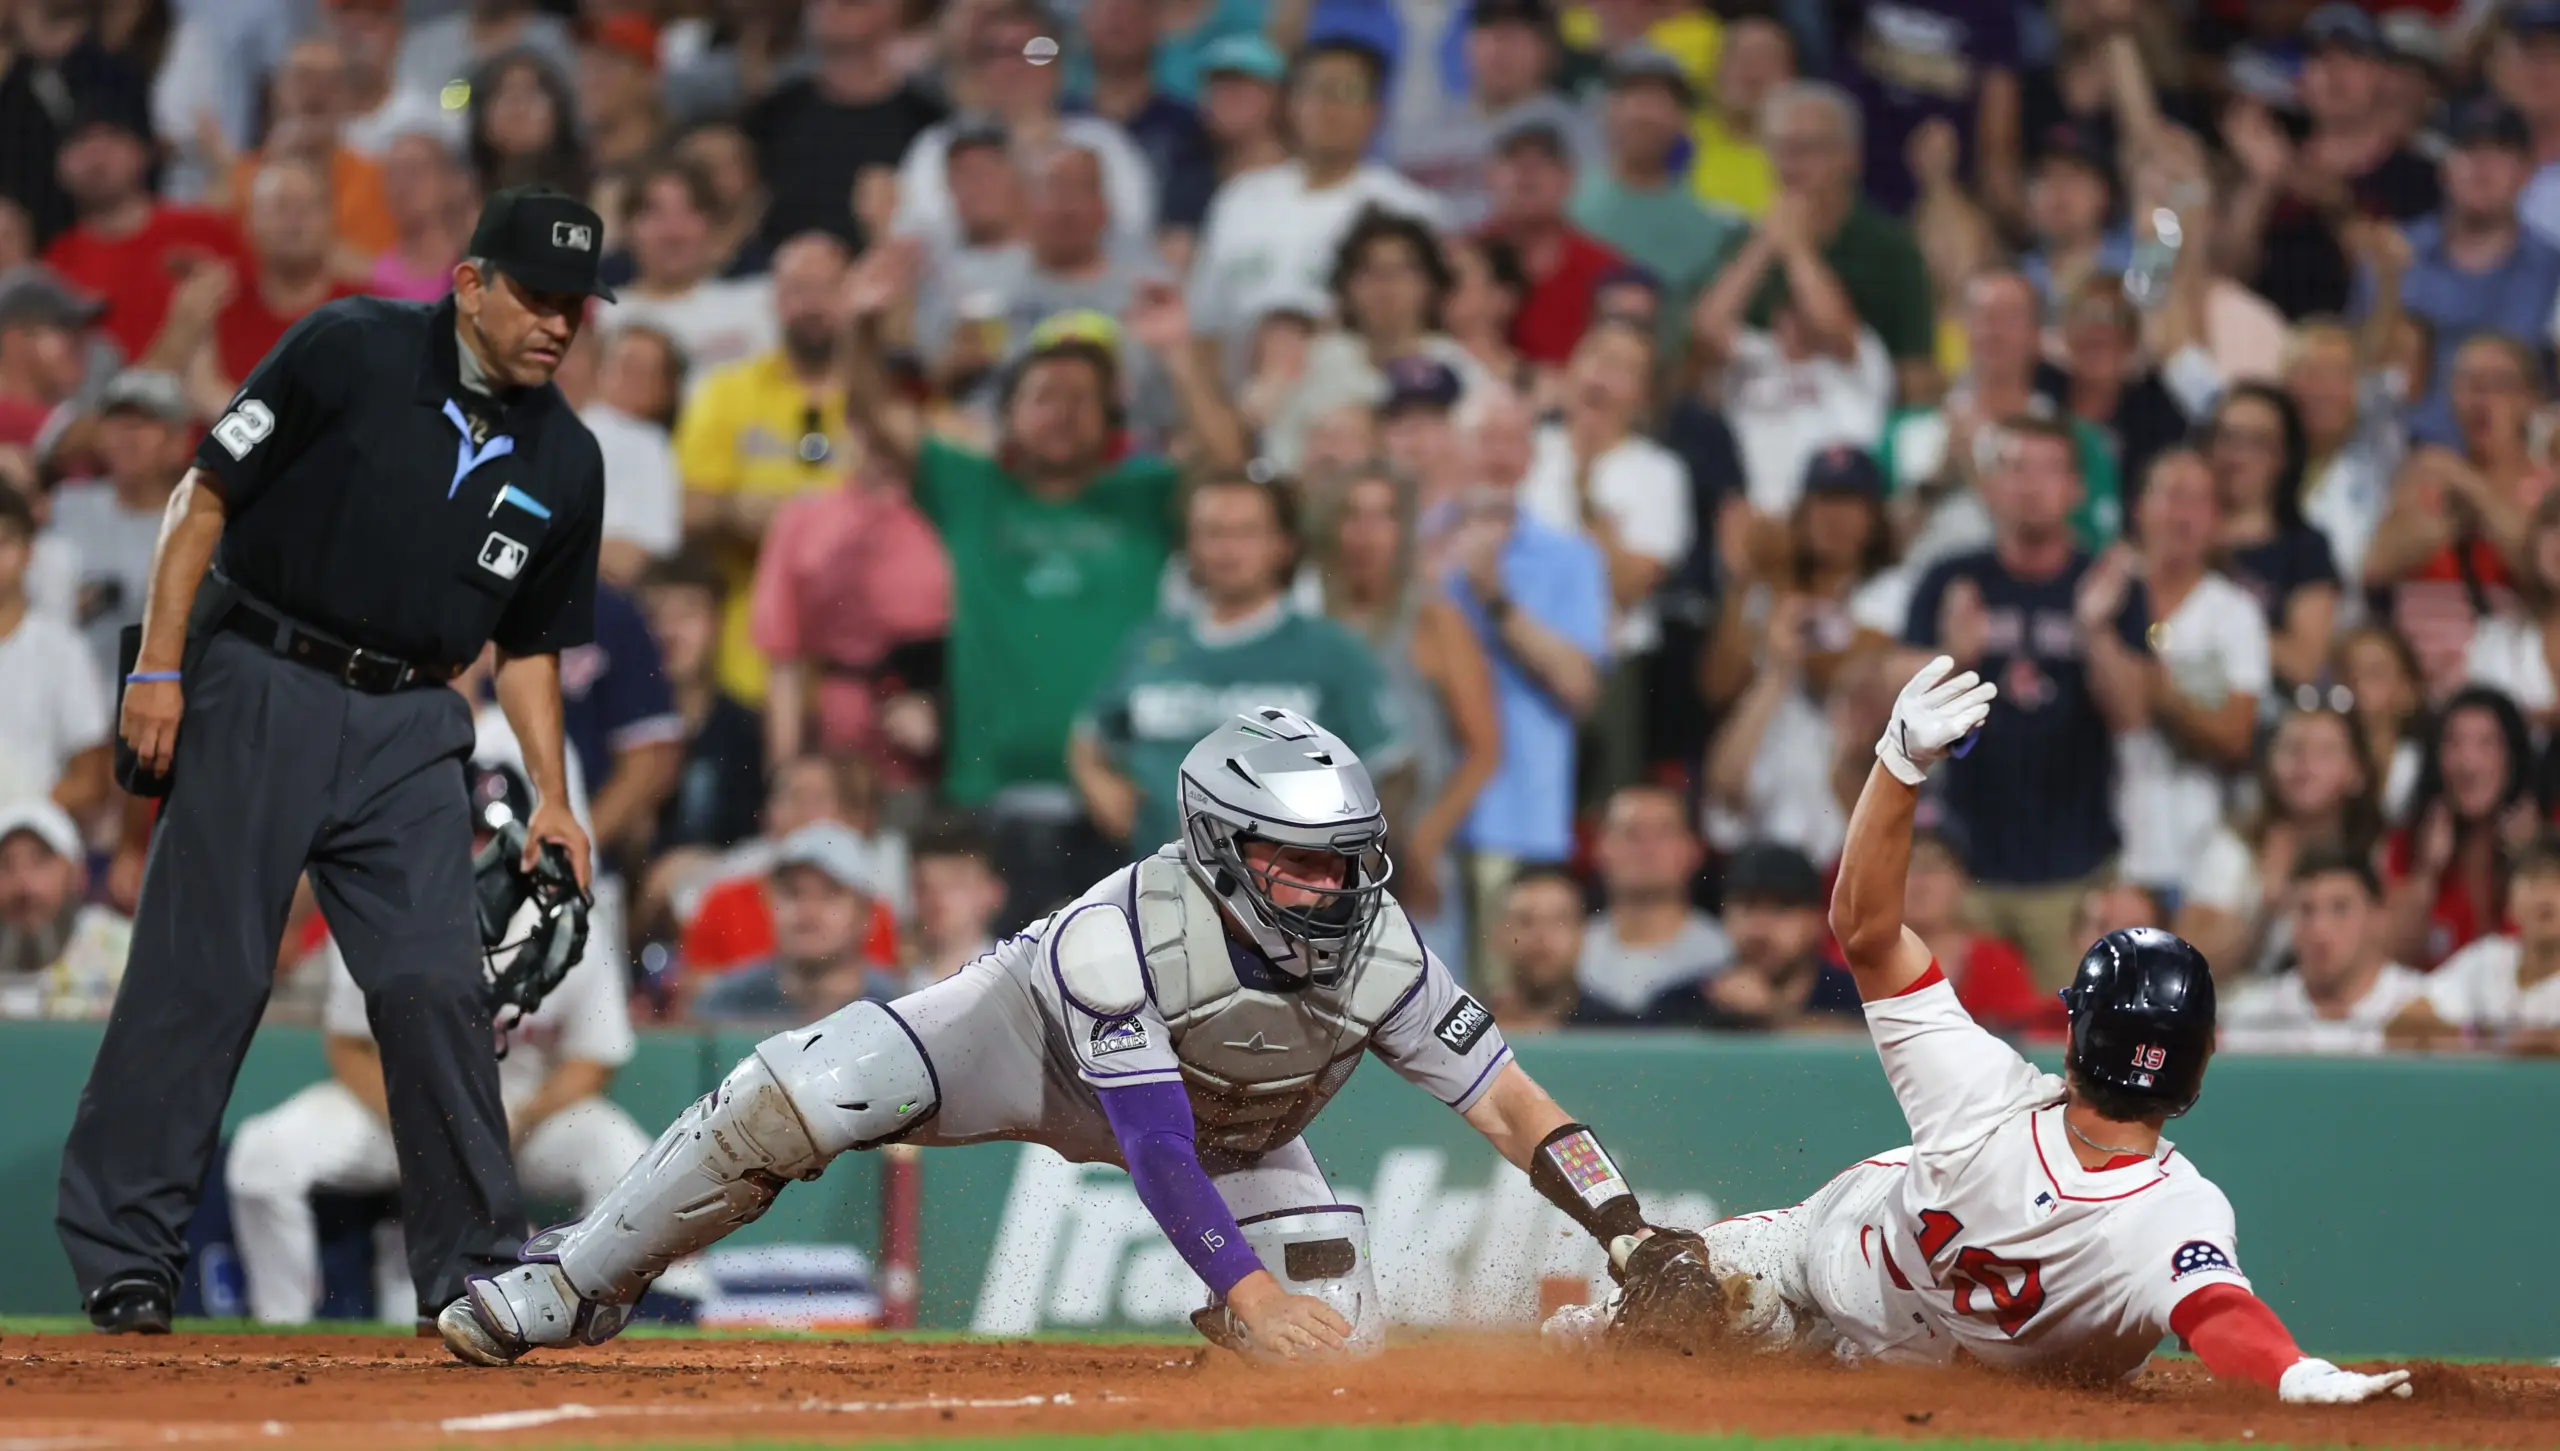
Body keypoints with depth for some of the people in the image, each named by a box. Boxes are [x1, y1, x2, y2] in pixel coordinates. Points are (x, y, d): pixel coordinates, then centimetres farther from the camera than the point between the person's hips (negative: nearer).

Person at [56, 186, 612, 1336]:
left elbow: (529, 645, 17)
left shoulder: (565, 463, 9)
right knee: (200, 972, -4)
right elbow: (208, 493, -6)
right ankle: (120, 1258, 2)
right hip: (261, 690, -4)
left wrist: (552, 800, 6)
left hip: (408, 730, 4)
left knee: (437, 984, -5)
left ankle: (476, 1267, 4)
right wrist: (159, 665, -12)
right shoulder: (351, 351, -6)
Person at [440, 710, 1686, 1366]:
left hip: (1231, 1127, 4)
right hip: (1038, 1040, -4)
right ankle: (574, 1288, -9)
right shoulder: (1120, 935, -39)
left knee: (1337, 1331, -15)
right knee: (789, 1102, -25)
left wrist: (1629, 1233, -37)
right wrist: (1247, 1293, -49)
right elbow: (1154, 1149, -40)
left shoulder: (1378, 956, -29)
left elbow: (1511, 1105, -26)